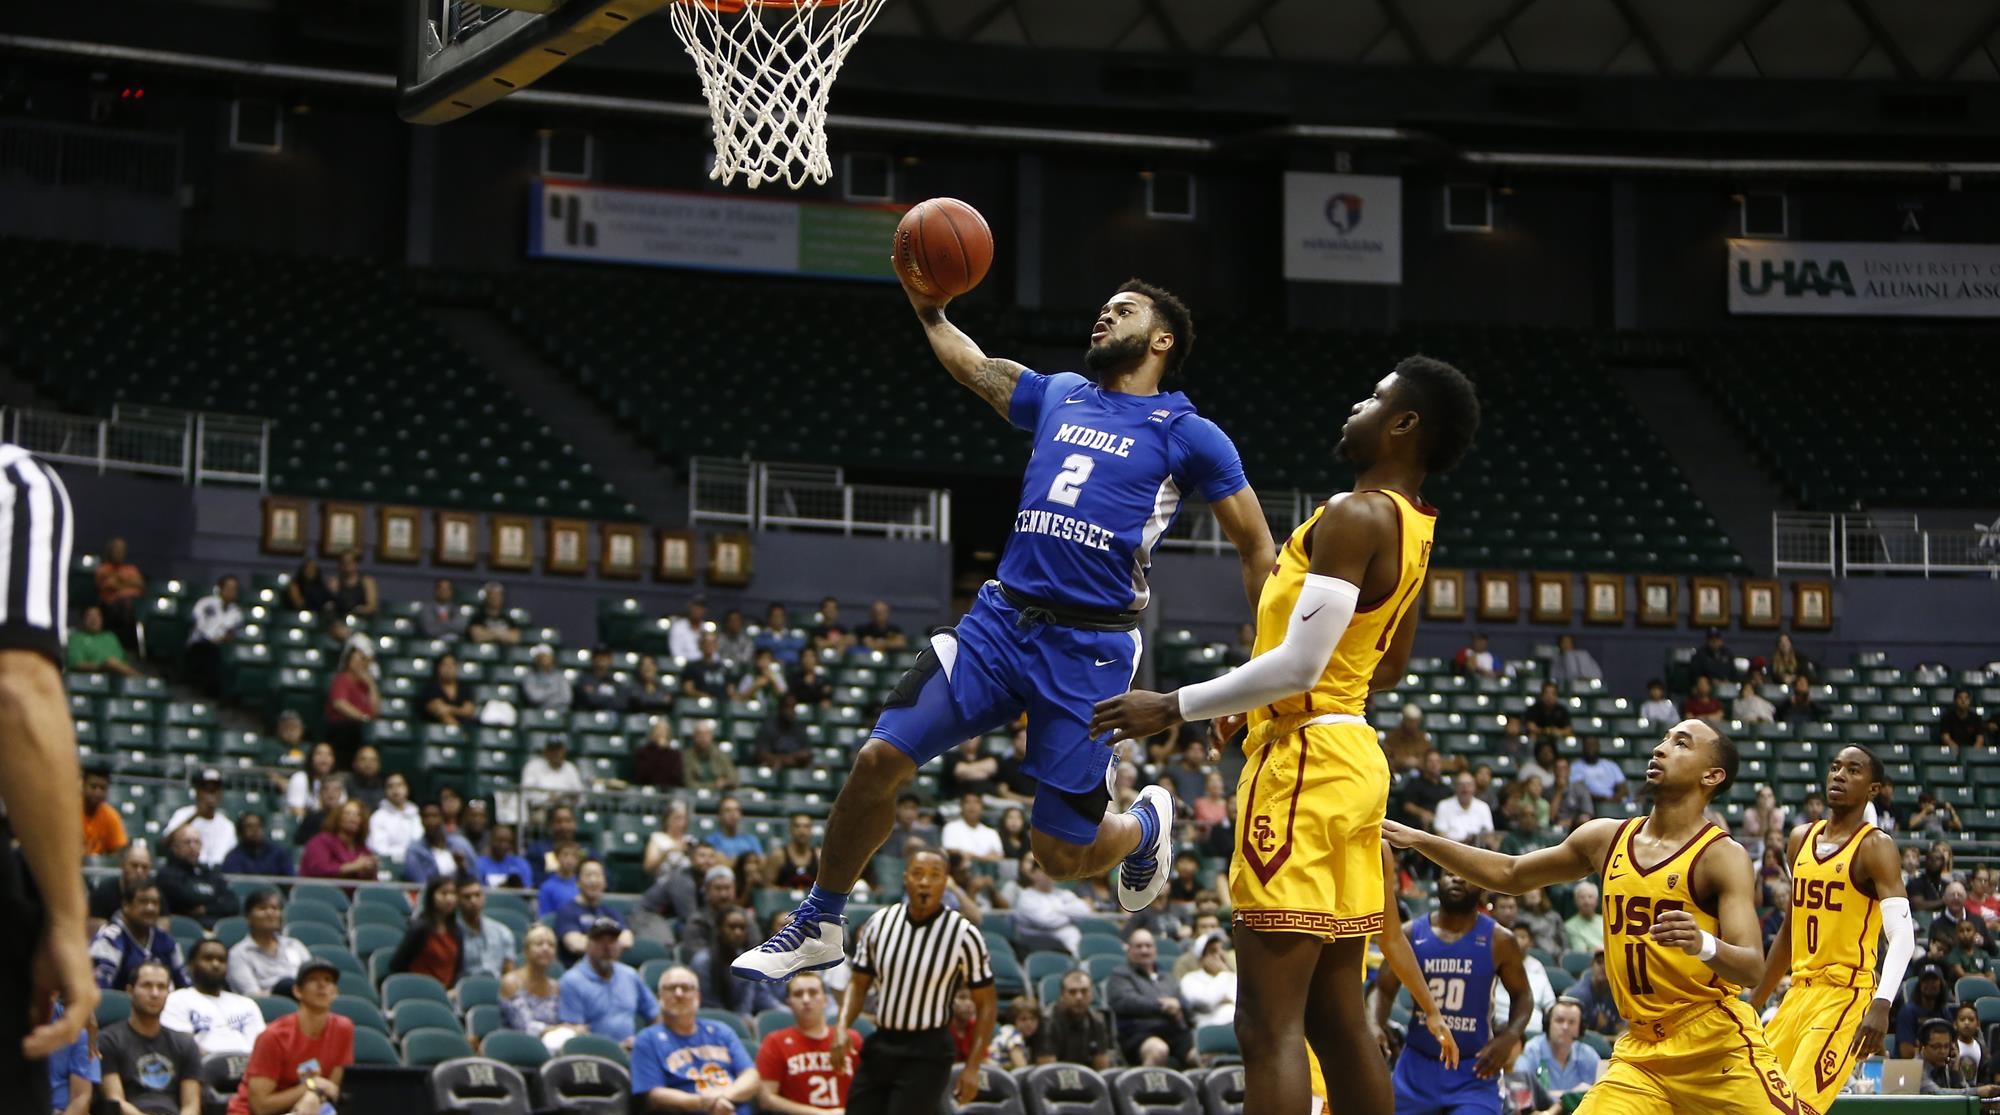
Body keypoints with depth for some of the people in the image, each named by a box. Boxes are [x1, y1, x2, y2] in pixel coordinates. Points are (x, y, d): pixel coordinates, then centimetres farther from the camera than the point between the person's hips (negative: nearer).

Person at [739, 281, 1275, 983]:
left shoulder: (1188, 435, 2)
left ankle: (1149, 824, 33)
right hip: (1001, 619, 4)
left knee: (1062, 854, -3)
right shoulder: (1058, 396, 17)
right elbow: (972, 367, 33)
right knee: (880, 758, -11)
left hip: (1090, 650, -4)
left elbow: (1256, 549, 4)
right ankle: (820, 925, 8)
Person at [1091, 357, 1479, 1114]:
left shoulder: (1355, 517, -15)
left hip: (1303, 761, -10)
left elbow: (1300, 663, -22)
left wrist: (1175, 708, -14)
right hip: (1350, 757, 10)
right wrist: (1251, 698, 32)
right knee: (1337, 1018, 13)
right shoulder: (1411, 525, 15)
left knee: (1269, 1025, -12)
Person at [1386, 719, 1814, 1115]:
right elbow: (1510, 874, 20)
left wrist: (1704, 945, -42)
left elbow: (1753, 968, -20)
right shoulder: (1606, 839, 7)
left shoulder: (1722, 856, -10)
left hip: (1721, 1048, -5)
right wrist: (1419, 840, 15)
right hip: (1642, 1051, 5)